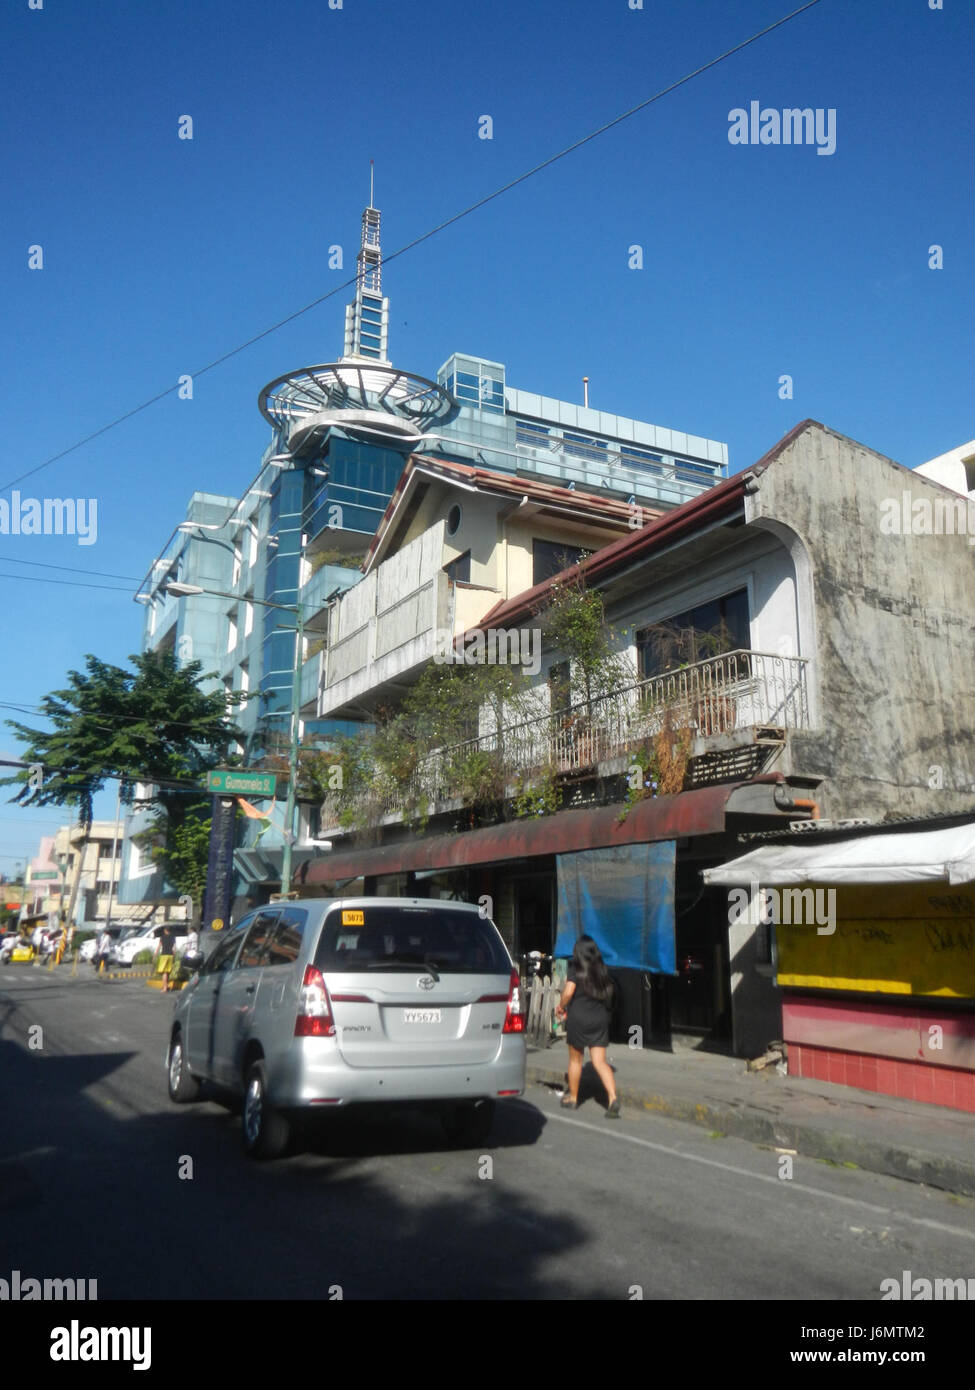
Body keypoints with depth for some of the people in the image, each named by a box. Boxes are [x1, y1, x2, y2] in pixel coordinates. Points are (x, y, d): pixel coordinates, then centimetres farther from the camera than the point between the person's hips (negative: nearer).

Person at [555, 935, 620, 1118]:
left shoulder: (575, 970, -8)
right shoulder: (602, 970, 6)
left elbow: (568, 992, -18)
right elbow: (607, 992, 10)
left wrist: (561, 1007, -1)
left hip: (578, 1017, -4)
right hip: (600, 1018, 4)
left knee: (575, 1059, 13)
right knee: (600, 1061, 3)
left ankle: (572, 1098, 25)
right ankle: (613, 1097, -14)